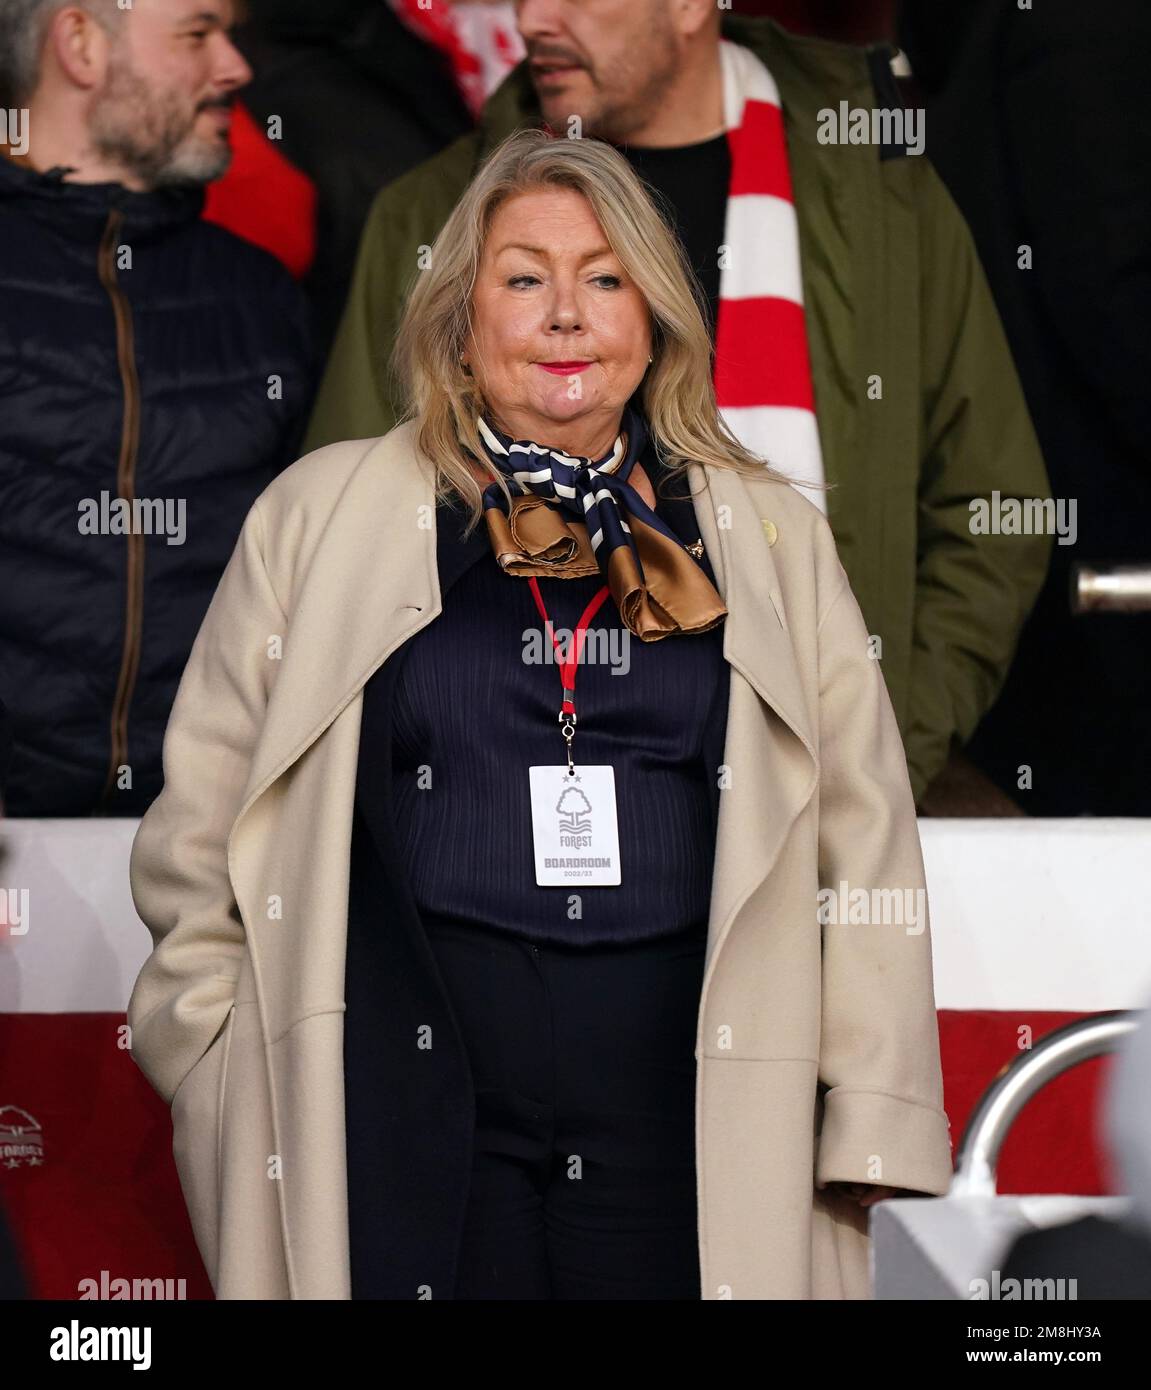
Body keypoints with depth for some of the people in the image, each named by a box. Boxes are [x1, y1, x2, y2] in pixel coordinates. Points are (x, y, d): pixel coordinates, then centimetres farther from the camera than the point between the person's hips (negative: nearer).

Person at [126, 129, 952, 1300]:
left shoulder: (768, 539, 12)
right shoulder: (319, 517, 8)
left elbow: (864, 840, 9)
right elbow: (201, 826, 10)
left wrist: (871, 1118, 3)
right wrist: (225, 1078, 4)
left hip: (683, 1142, 1)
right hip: (404, 1147, -1)